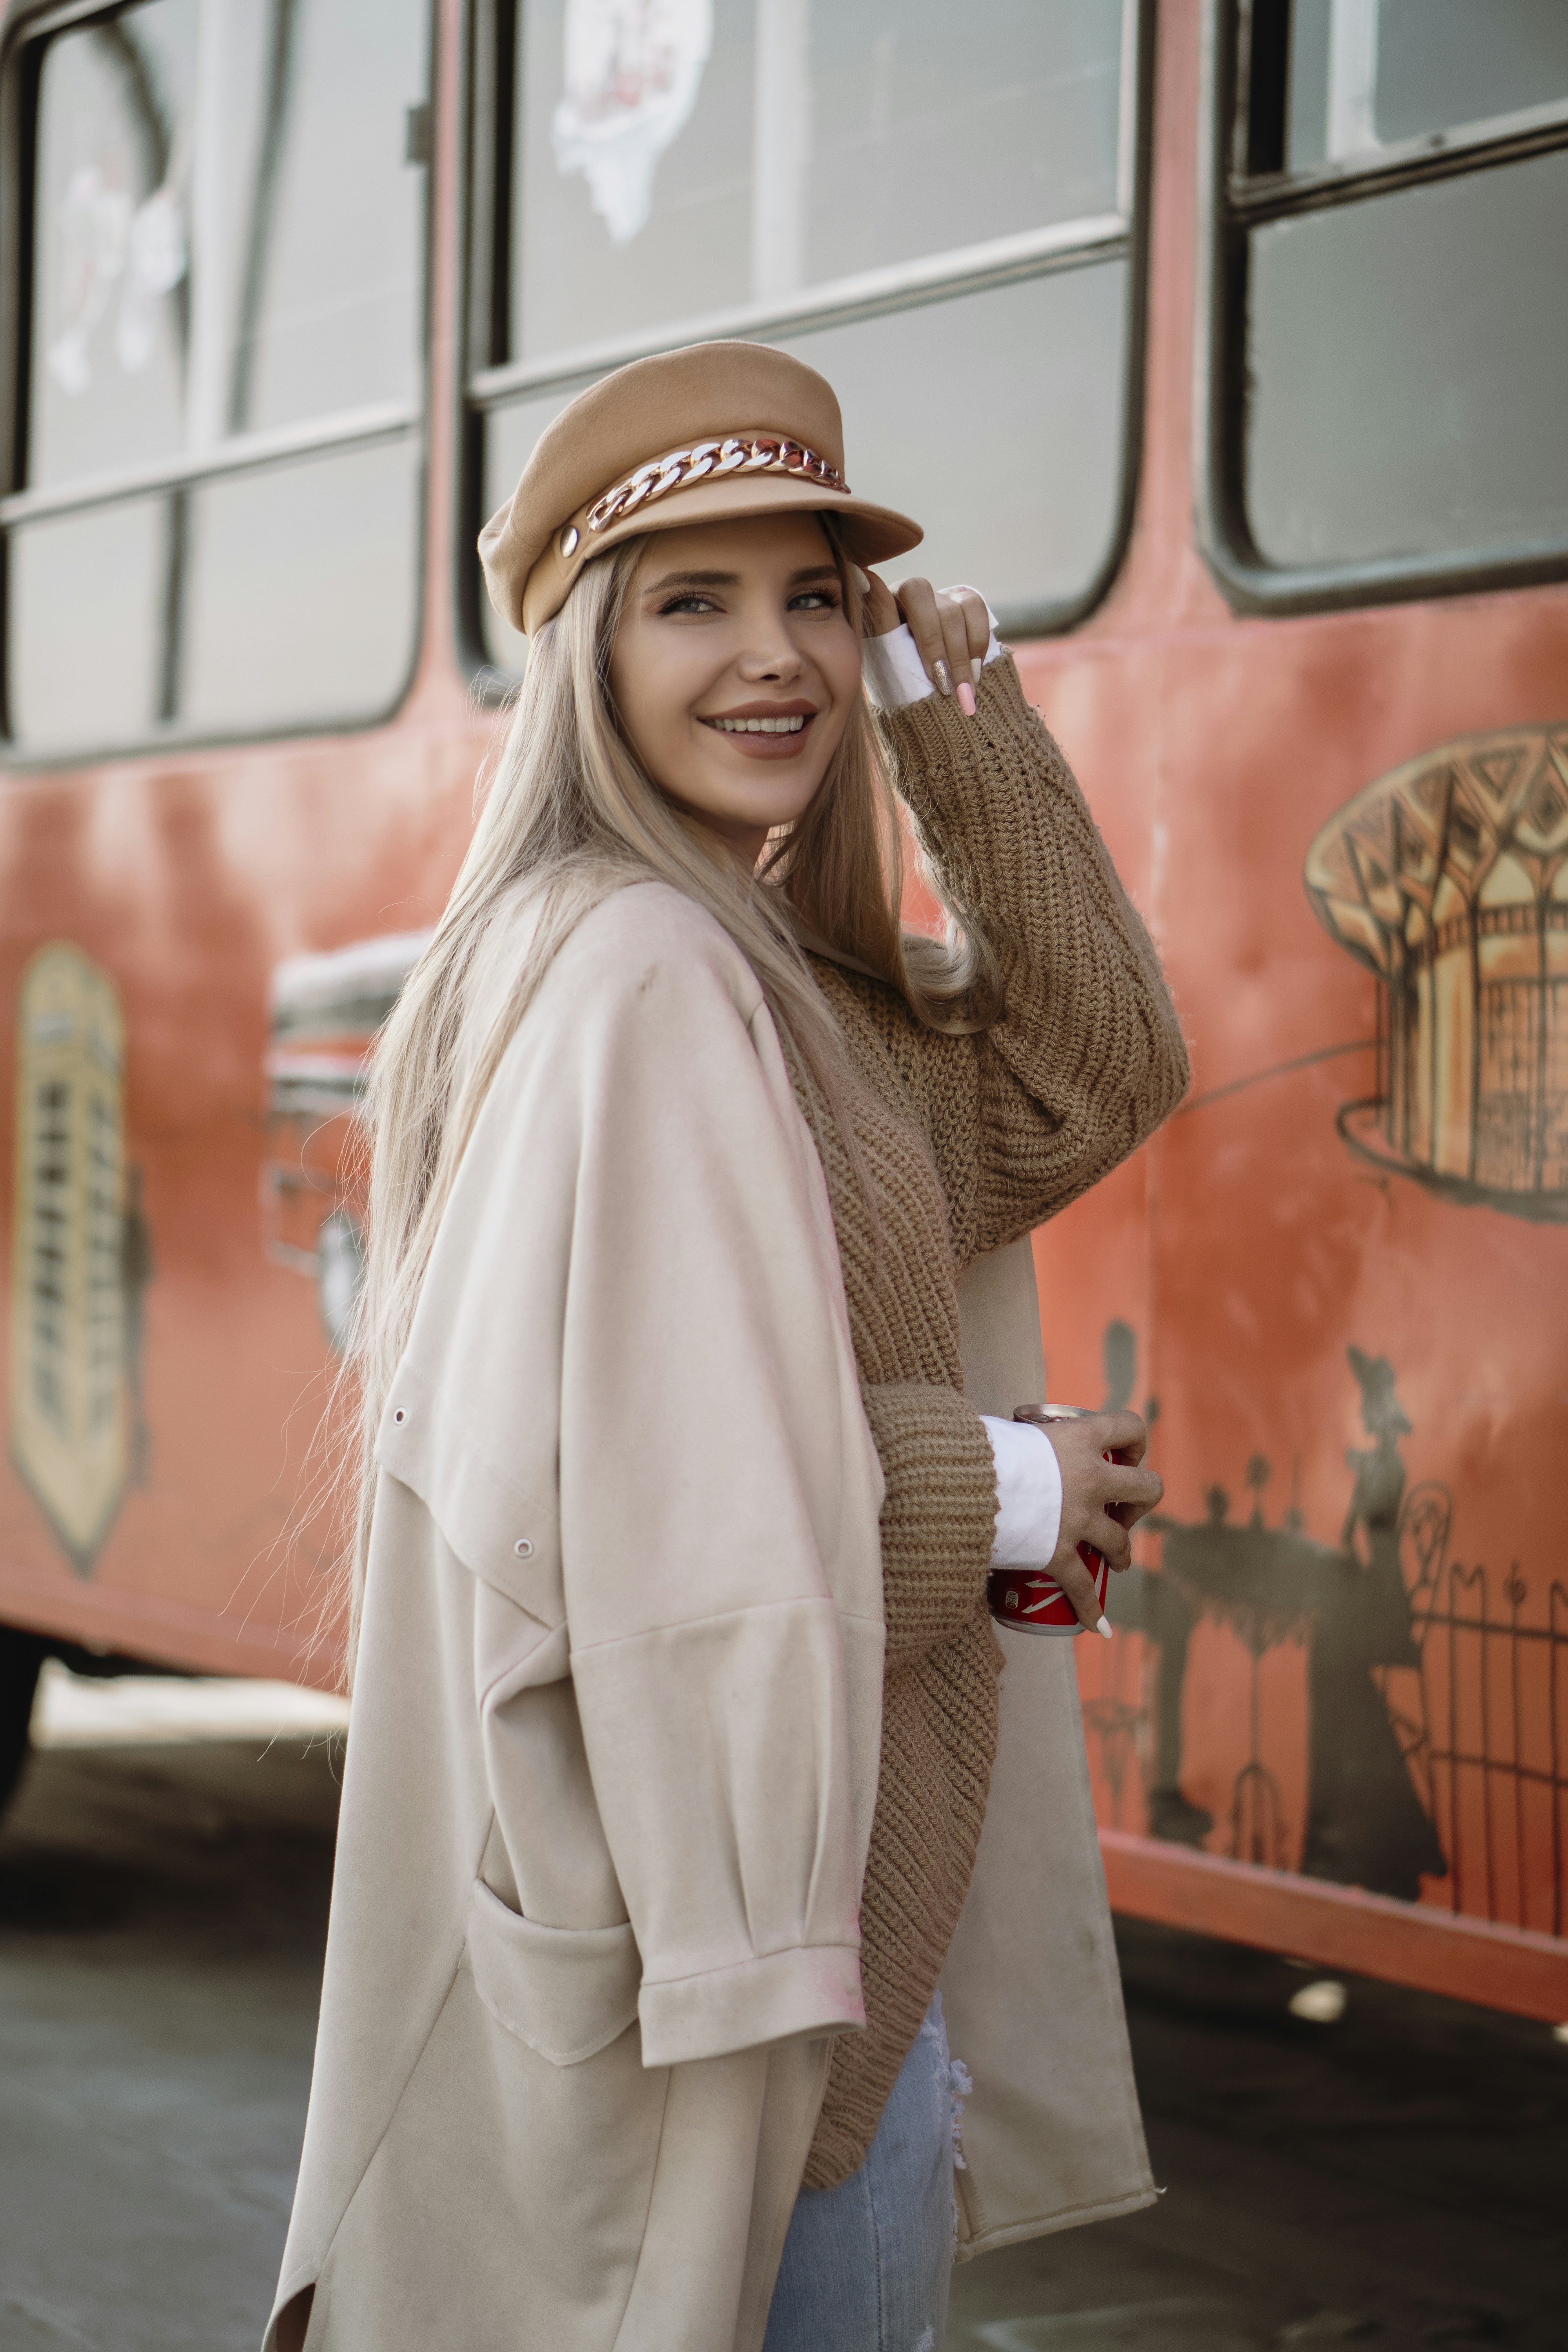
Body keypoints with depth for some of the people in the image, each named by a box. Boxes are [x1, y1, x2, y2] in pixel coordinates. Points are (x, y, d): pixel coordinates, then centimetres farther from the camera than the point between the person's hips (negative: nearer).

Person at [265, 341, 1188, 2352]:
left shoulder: (774, 970, 11)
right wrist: (1002, 1491, -15)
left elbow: (1090, 1083, 4)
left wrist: (949, 710, -1)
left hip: (792, 1854, 10)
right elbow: (587, 1466, -26)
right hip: (687, 1878, -10)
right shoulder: (637, 972, -19)